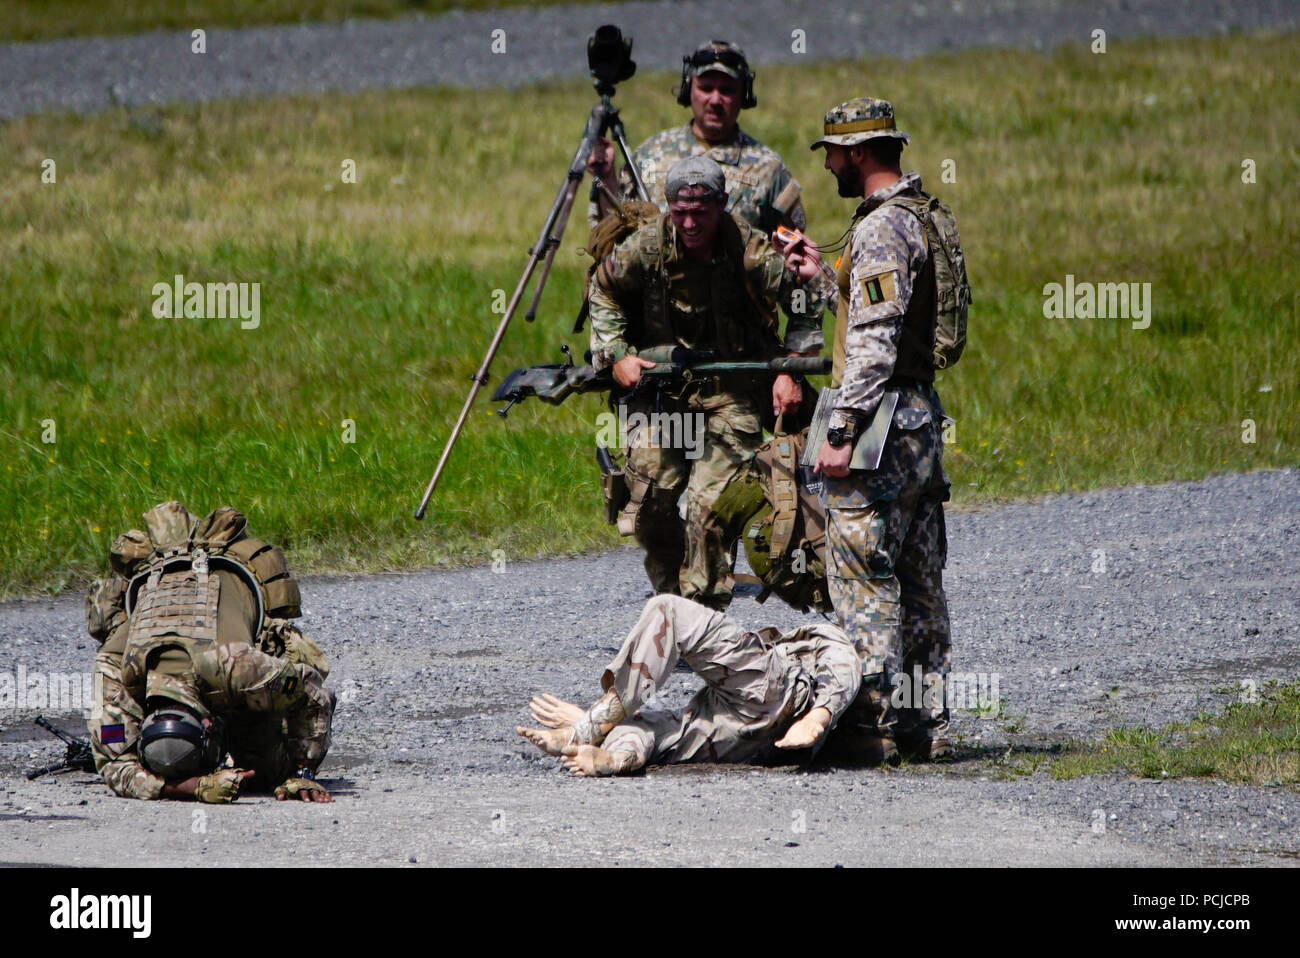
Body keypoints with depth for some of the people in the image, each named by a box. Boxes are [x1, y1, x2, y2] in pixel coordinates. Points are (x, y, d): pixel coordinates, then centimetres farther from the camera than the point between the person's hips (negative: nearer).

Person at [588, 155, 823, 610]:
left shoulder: (751, 251, -16)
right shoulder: (645, 247, -10)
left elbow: (806, 307, -2)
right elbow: (603, 291, 10)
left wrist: (791, 370, -9)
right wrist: (617, 353, -1)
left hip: (732, 389, -2)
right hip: (658, 383, 2)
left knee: (709, 504, -14)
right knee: (651, 498, -8)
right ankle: (670, 598, 14)